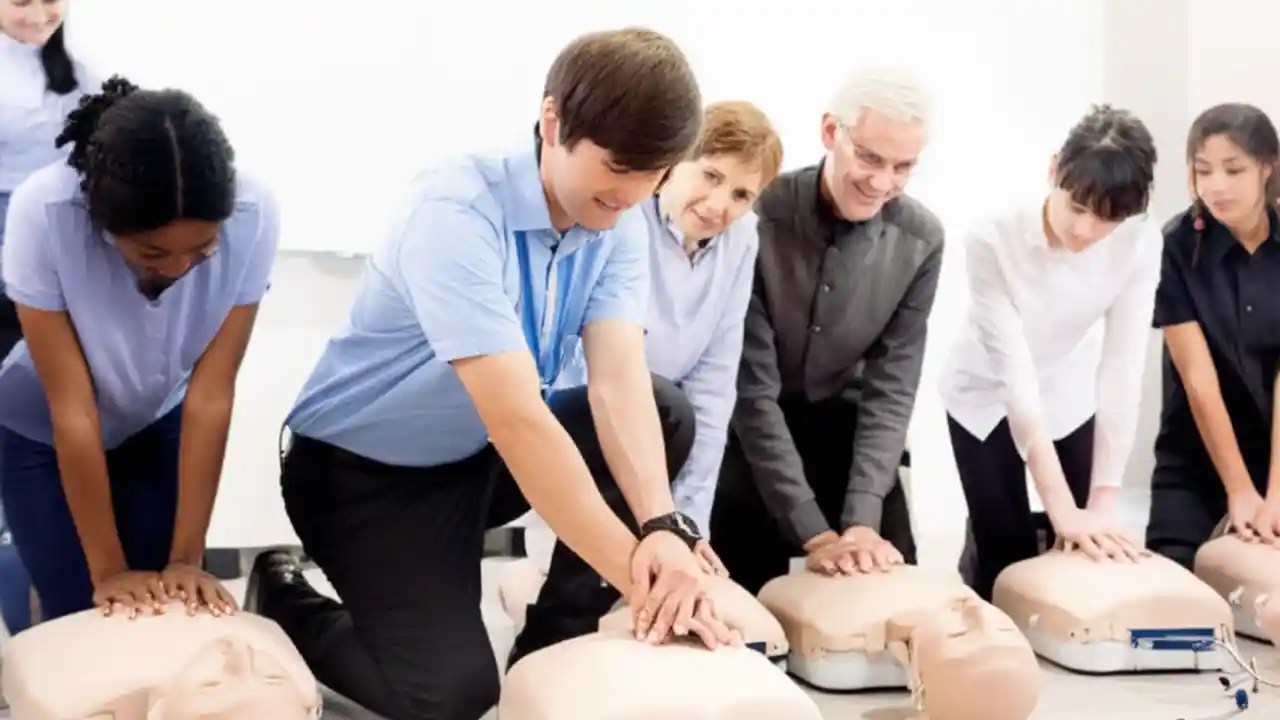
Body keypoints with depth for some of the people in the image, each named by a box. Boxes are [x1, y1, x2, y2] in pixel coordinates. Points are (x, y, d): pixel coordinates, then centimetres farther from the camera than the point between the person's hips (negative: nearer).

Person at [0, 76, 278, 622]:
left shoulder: (253, 216, -32)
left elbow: (210, 395, -24)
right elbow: (72, 409, -29)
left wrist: (187, 557, -21)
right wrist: (107, 570, -22)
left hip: (159, 426, 2)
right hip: (44, 435, -1)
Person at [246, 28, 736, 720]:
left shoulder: (617, 222, -8)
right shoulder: (456, 211, -30)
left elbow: (620, 379, -19)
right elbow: (518, 420, -36)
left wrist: (662, 528, -37)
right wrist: (637, 575, -36)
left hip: (480, 454, 7)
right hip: (363, 467, -6)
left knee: (669, 414, -12)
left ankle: (550, 649, 1)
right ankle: (283, 603, 9)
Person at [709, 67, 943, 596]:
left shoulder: (921, 240, -13)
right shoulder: (757, 219, -25)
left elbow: (891, 387, -11)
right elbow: (753, 389, -22)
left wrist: (862, 520, -22)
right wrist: (813, 532, -25)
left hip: (846, 428, 3)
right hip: (749, 432, -3)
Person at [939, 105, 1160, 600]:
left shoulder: (1140, 243, -26)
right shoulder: (992, 239, -33)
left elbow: (1122, 368, -25)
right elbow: (1014, 369, -34)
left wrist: (1103, 502, -28)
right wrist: (1059, 505, -36)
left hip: (1070, 395, 2)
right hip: (988, 396, -2)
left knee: (1087, 551, 0)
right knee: (1006, 554, -5)